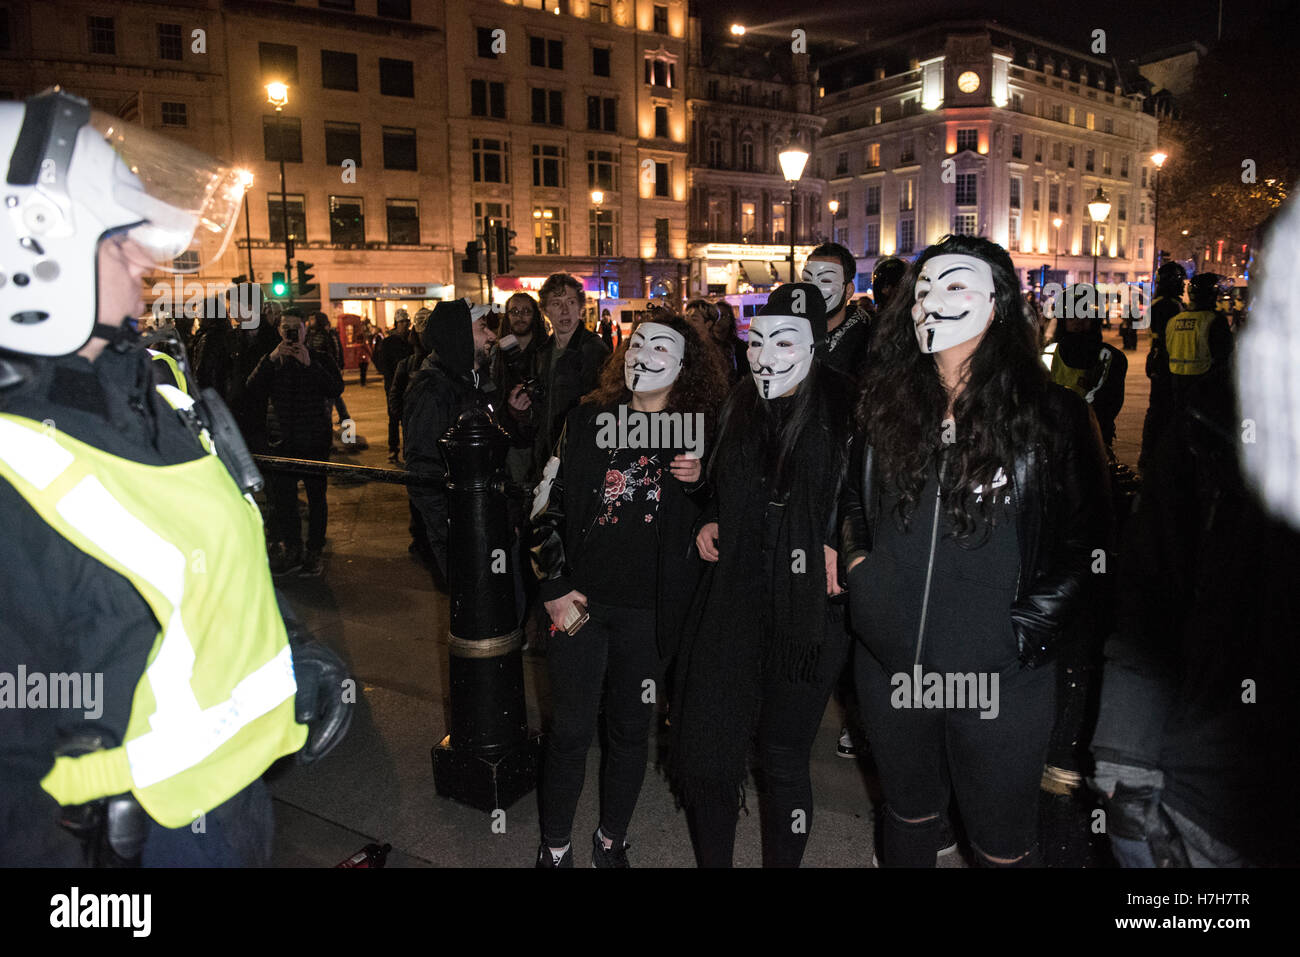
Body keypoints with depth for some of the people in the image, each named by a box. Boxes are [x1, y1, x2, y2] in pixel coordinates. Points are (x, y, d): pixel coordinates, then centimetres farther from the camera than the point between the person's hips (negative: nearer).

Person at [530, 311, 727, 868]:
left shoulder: (696, 434, 2)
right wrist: (553, 587, -2)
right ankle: (554, 846, 27)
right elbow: (549, 504, 4)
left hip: (648, 610, 0)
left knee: (631, 730, 12)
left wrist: (697, 484, -13)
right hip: (581, 598, 0)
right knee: (571, 730, 5)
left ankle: (611, 841, 34)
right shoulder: (588, 419, 3)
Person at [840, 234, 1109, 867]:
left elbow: (1085, 546, -4)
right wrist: (858, 564, 4)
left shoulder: (1050, 415, -7)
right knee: (909, 815, 23)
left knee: (1001, 842, 15)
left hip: (999, 679, -3)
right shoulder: (887, 405, 3)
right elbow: (854, 502, 18)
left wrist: (1027, 630, -11)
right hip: (889, 667, 3)